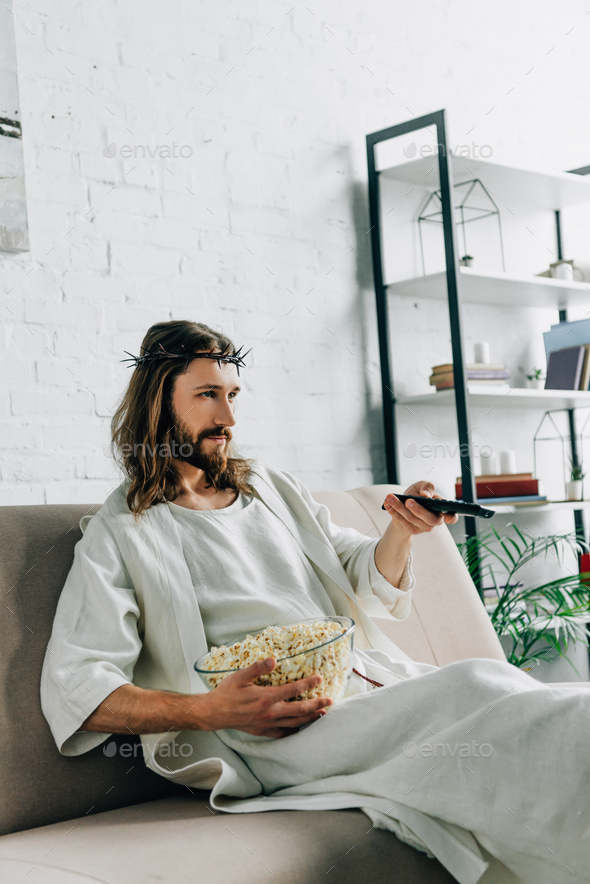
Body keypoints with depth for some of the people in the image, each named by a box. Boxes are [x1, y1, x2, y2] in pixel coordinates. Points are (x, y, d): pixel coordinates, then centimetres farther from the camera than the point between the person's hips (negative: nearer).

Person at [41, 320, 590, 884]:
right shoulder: (118, 533, 7)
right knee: (476, 689, -28)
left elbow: (371, 585, 22)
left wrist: (401, 530, -1)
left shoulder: (272, 487, 25)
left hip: (374, 677, 6)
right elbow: (74, 686, -5)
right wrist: (210, 710, -20)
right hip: (273, 729, -6)